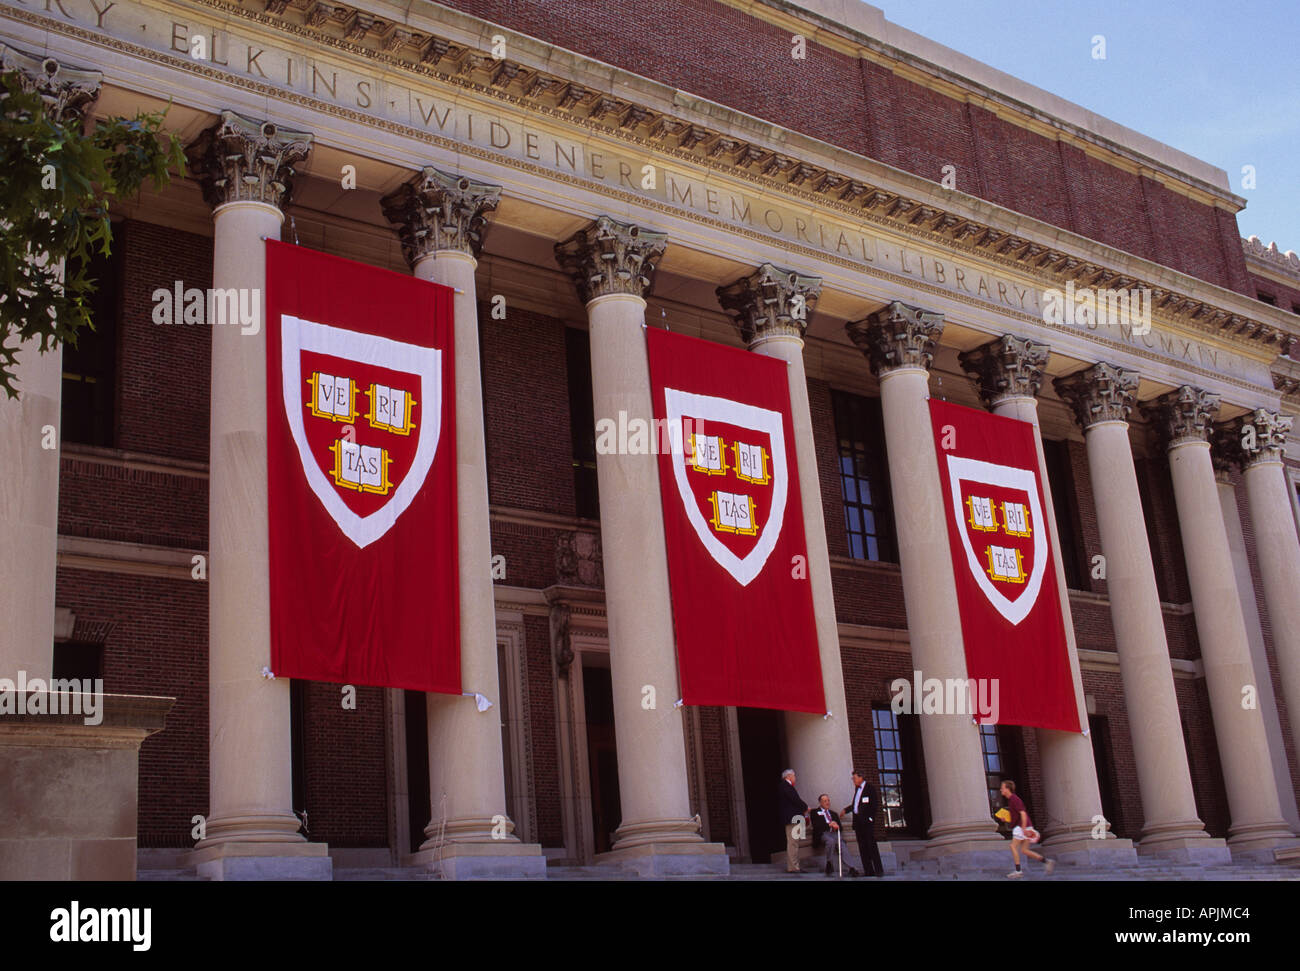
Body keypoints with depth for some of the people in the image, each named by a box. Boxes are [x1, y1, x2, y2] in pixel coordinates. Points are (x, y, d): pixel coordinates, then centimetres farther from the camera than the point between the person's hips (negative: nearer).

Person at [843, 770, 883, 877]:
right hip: (858, 822, 8)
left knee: (871, 845, -10)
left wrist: (870, 817, -15)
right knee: (862, 847, 5)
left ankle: (879, 870, -9)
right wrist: (846, 809, 21)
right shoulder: (857, 788, 19)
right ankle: (869, 871, 6)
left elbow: (875, 803, -10)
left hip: (867, 821, -8)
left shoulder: (870, 788, -5)